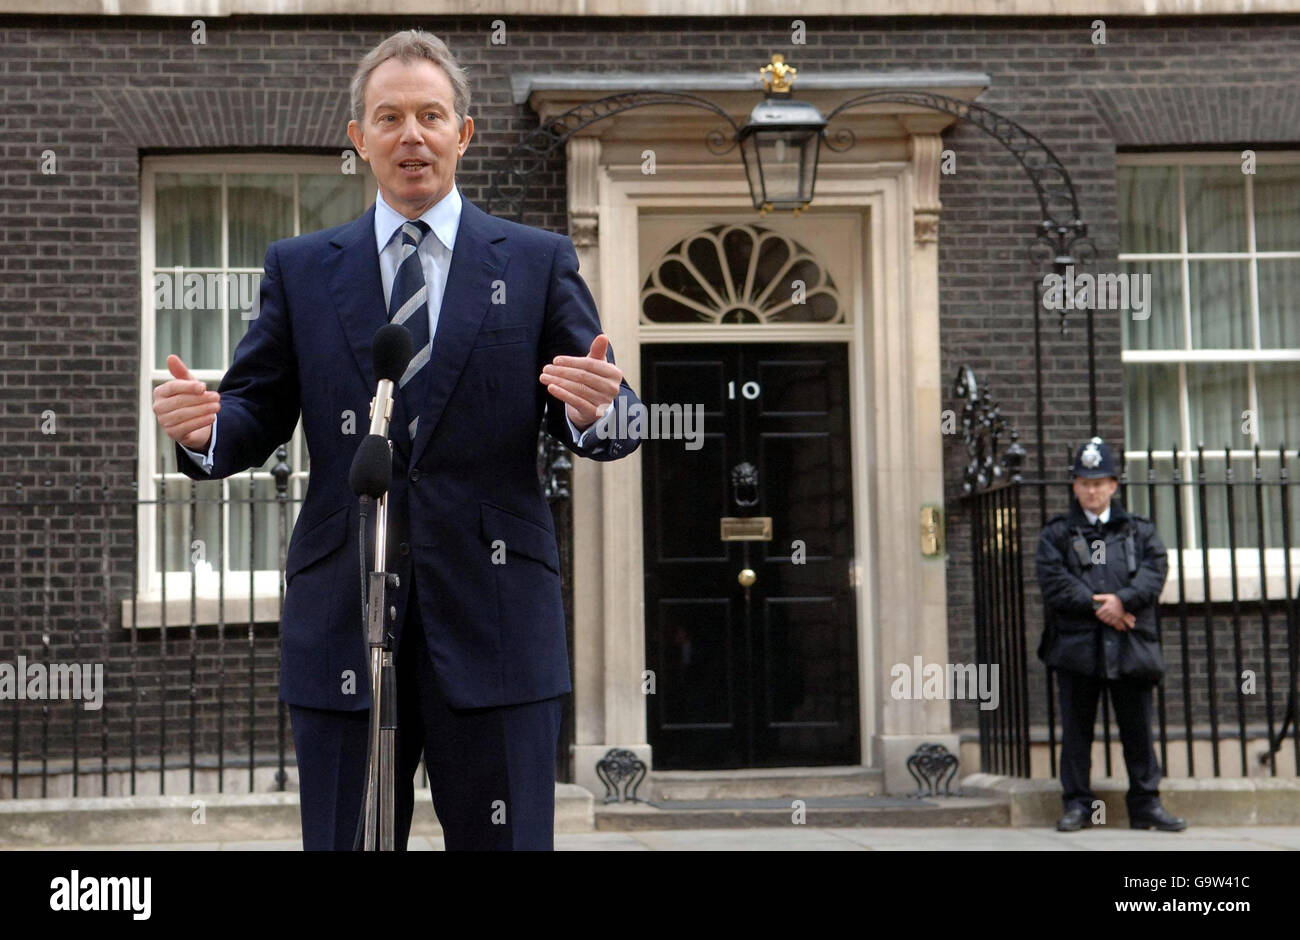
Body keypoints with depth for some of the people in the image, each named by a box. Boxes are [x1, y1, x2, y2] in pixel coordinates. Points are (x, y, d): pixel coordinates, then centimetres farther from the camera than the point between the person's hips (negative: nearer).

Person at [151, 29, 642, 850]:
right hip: (342, 621, 1)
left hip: (493, 619, -1)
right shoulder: (300, 270, 12)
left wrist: (595, 410, -20)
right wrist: (206, 430, -13)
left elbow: (613, 424, 4)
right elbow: (259, 415, 10)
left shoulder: (539, 262, 8)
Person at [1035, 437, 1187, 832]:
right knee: (1076, 728, 3)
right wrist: (1098, 607, -13)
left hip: (1129, 645, 1)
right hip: (1075, 645, -1)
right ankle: (1077, 803, 10)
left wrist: (1122, 600, -16)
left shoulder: (1139, 531, 15)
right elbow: (1054, 581, -5)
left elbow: (1155, 571, 0)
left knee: (1138, 728, 3)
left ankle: (1146, 803, 10)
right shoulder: (1056, 534, 9)